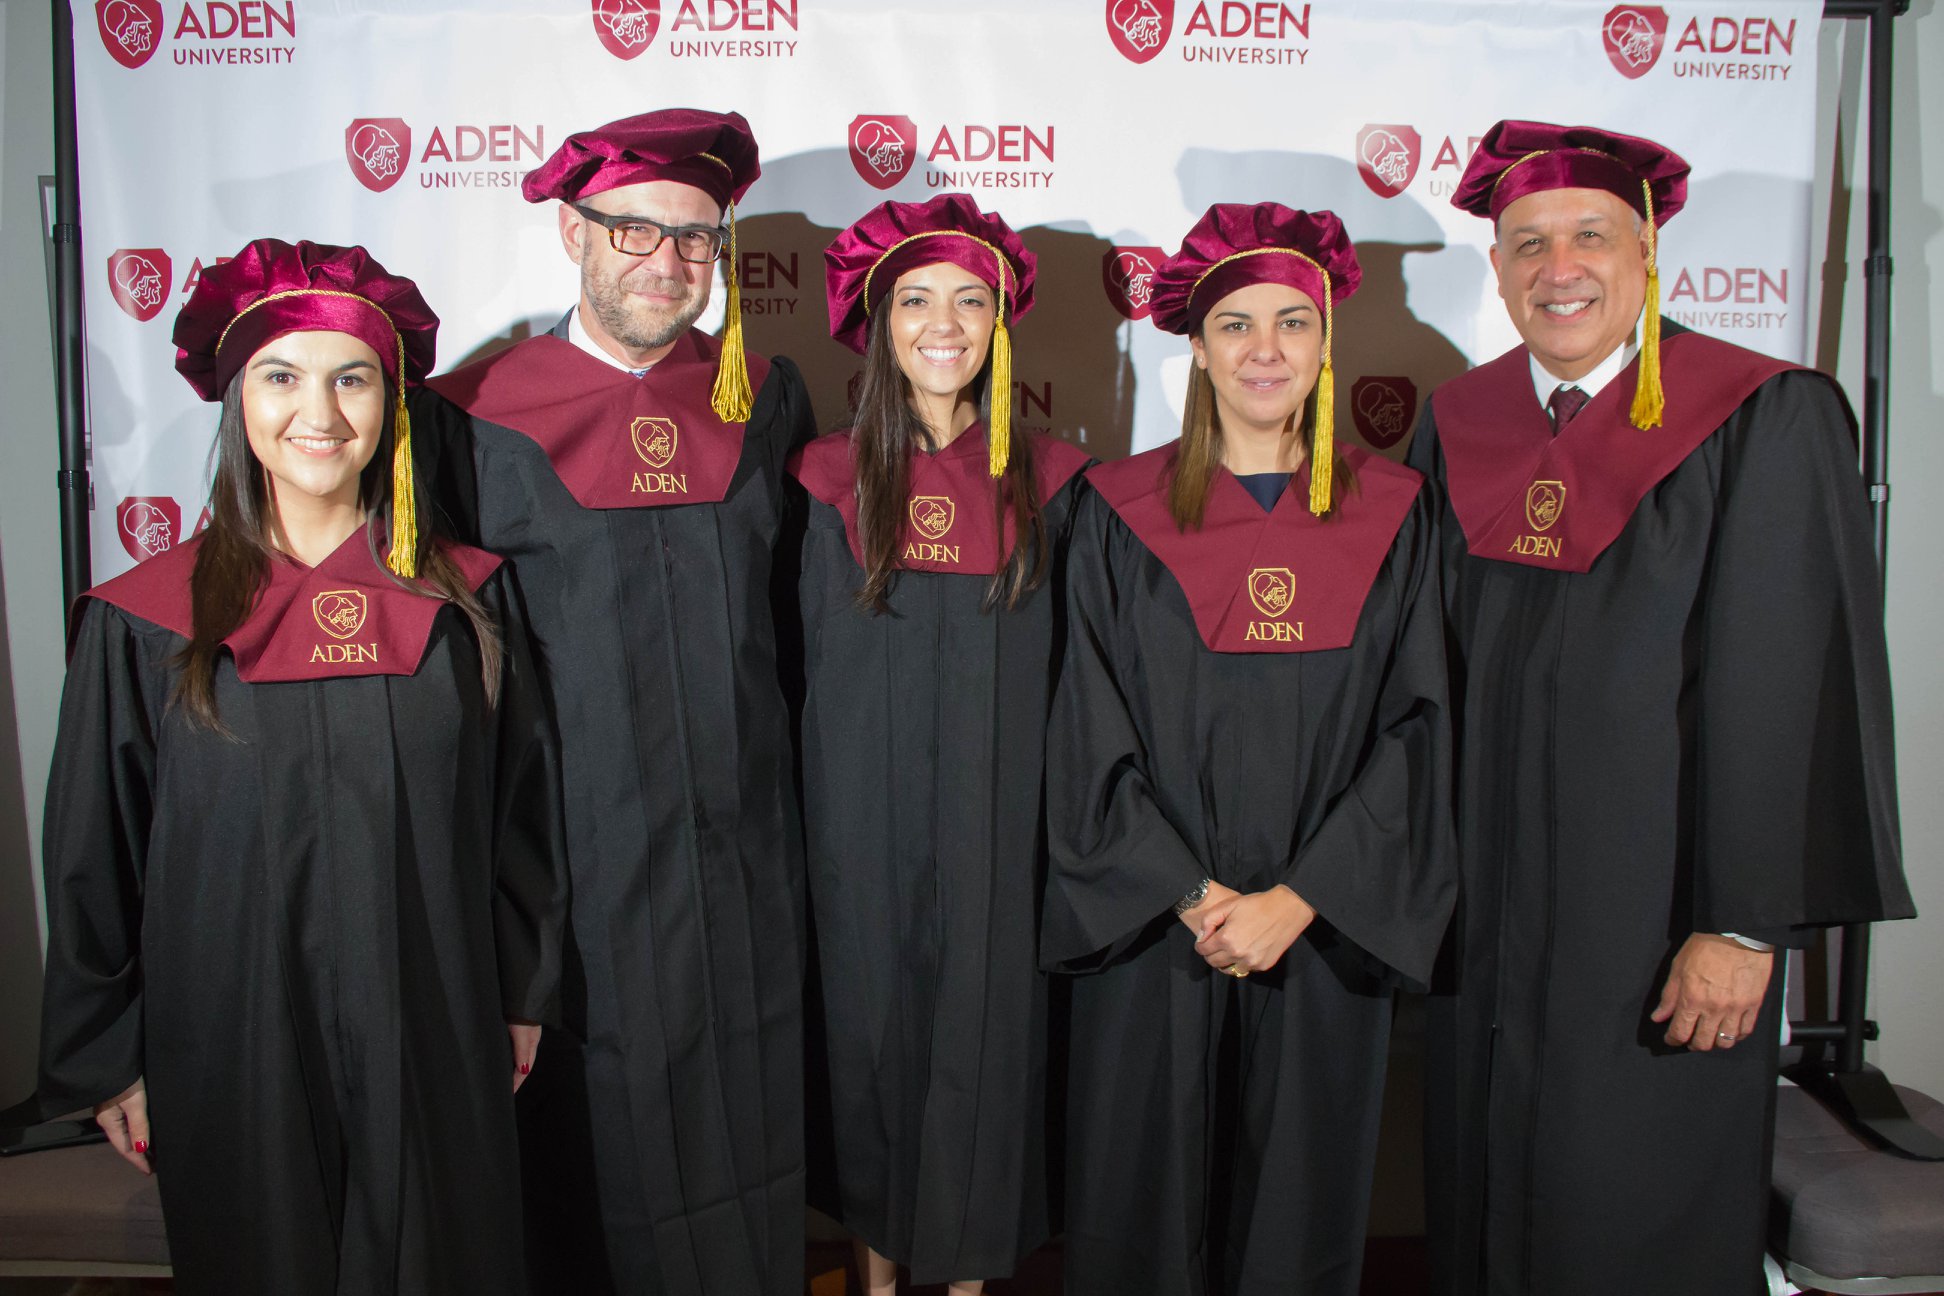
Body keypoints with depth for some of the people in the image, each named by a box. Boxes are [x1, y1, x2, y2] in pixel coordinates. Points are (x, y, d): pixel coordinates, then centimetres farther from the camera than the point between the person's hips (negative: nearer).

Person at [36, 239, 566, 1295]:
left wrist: (521, 999, 7)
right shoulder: (144, 622, -5)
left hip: (434, 1047, 1)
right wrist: (108, 1062, 4)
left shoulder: (464, 599, -1)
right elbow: (94, 855, 1)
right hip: (235, 1050, -1)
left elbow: (521, 810, 5)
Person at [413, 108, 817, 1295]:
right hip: (578, 848, -3)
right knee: (601, 1122, 11)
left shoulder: (766, 399, 4)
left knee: (748, 1104, 16)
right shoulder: (480, 417, -6)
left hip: (748, 845, 3)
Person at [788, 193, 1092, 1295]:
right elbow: (809, 665, 4)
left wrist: (1054, 813, 1)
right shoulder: (836, 481, 0)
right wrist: (821, 820, 2)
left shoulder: (1046, 481, 0)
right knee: (872, 1025, 10)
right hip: (866, 818, 0)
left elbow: (1060, 666, 4)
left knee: (985, 1029, 8)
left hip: (998, 816, 0)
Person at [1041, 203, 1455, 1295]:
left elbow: (1412, 729, -2)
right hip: (1154, 927, -1)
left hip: (1323, 934, 1)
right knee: (1143, 1199, 10)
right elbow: (1092, 735, -4)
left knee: (1300, 1202, 13)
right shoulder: (1122, 514, -1)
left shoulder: (1392, 515, 3)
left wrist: (1296, 899, -11)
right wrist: (1194, 898, -12)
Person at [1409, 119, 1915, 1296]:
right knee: (1485, 1200, 16)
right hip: (1483, 920, 4)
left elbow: (1788, 685, -12)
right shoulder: (1457, 428, 5)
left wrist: (1745, 924, -14)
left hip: (1656, 923, -4)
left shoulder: (1765, 419, -8)